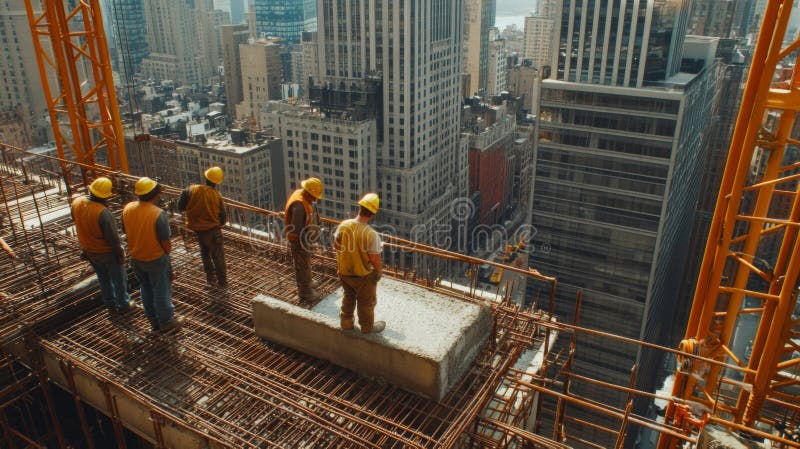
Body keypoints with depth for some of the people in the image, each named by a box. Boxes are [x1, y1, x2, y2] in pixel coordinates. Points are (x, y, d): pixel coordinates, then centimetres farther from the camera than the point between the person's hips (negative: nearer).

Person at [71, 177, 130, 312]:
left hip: (88, 250, 7)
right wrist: (120, 253, -11)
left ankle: (110, 304, 42)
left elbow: (75, 220, 9)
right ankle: (123, 305, 33)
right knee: (118, 278, 17)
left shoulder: (76, 203, -15)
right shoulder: (103, 213, -36)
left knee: (103, 278, 26)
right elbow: (113, 237, -24)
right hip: (106, 252, -7)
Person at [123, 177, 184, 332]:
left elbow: (126, 231, 5)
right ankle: (166, 321, 28)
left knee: (146, 289, 22)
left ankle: (154, 321, 36)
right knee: (161, 290, 12)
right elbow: (165, 241, -20)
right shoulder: (158, 214, -26)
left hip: (135, 258, 6)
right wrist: (168, 252, 1)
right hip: (156, 258, -6)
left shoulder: (127, 209, -8)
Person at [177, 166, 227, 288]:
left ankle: (210, 278, 32)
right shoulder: (217, 195, -13)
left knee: (205, 253, 23)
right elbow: (223, 217, -6)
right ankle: (222, 281, 16)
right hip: (213, 231, -3)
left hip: (197, 229, 3)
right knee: (218, 256, 10)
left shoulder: (191, 190, -12)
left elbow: (180, 207, -7)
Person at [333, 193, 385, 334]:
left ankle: (346, 322, 49)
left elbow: (336, 245, -1)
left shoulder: (343, 225, -16)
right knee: (366, 302, 21)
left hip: (344, 272, 5)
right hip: (363, 275, -5)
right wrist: (379, 271, -6)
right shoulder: (371, 234, -32)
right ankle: (367, 327, 41)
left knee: (348, 297, 30)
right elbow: (375, 260, -25)